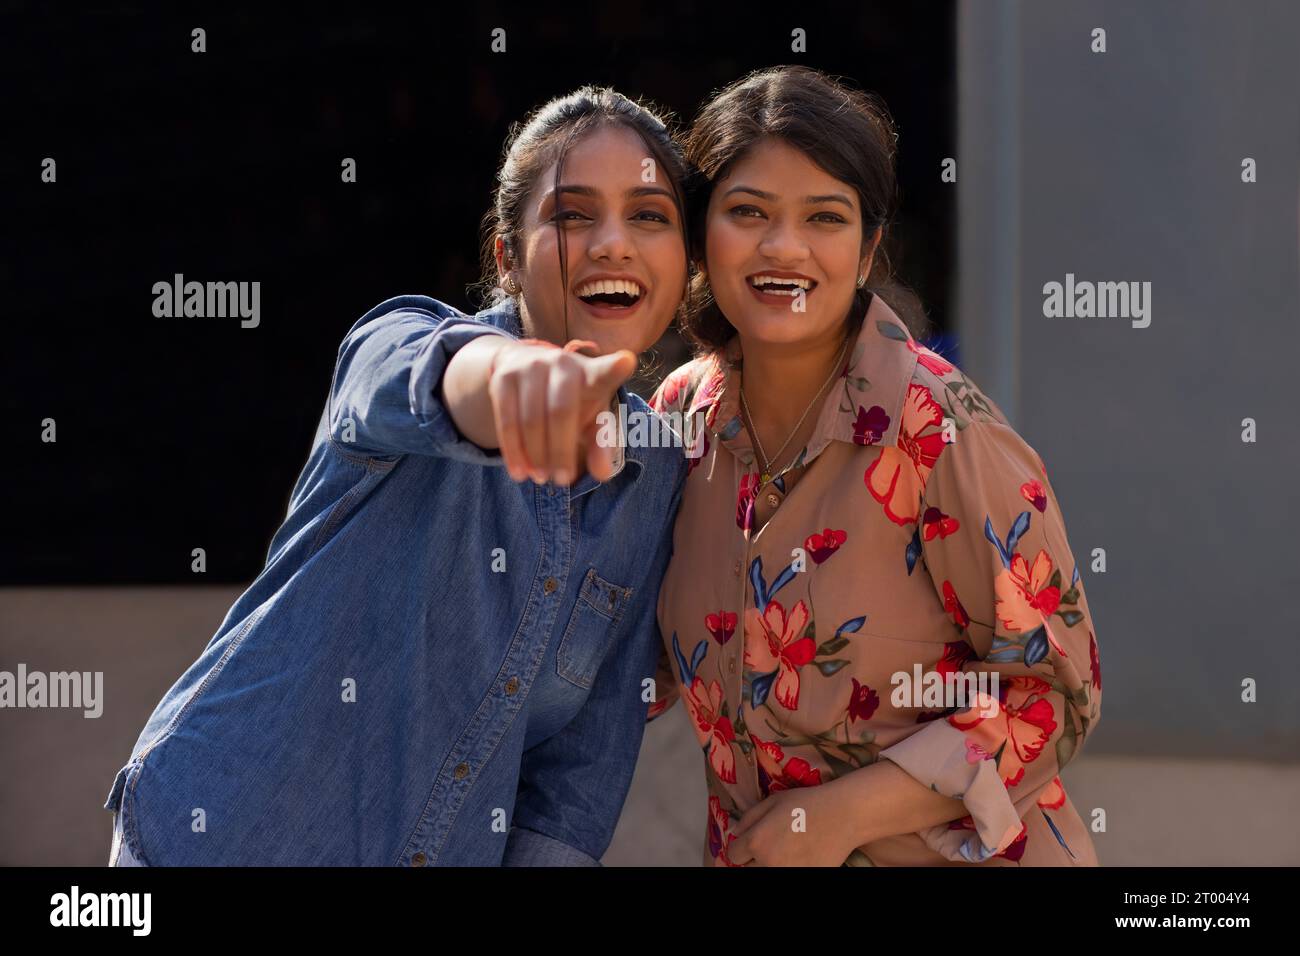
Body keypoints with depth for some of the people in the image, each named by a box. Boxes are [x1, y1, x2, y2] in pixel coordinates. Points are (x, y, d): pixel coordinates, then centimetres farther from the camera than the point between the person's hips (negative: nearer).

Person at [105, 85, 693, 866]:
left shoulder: (658, 472, -2)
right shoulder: (395, 345, -15)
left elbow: (590, 746, -1)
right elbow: (426, 376, -41)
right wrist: (510, 370, -62)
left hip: (453, 849, 4)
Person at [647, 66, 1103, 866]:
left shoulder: (939, 431, -21)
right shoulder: (683, 416, -5)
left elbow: (1056, 692, -16)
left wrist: (842, 812, -21)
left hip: (953, 855, -5)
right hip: (750, 851, 5)